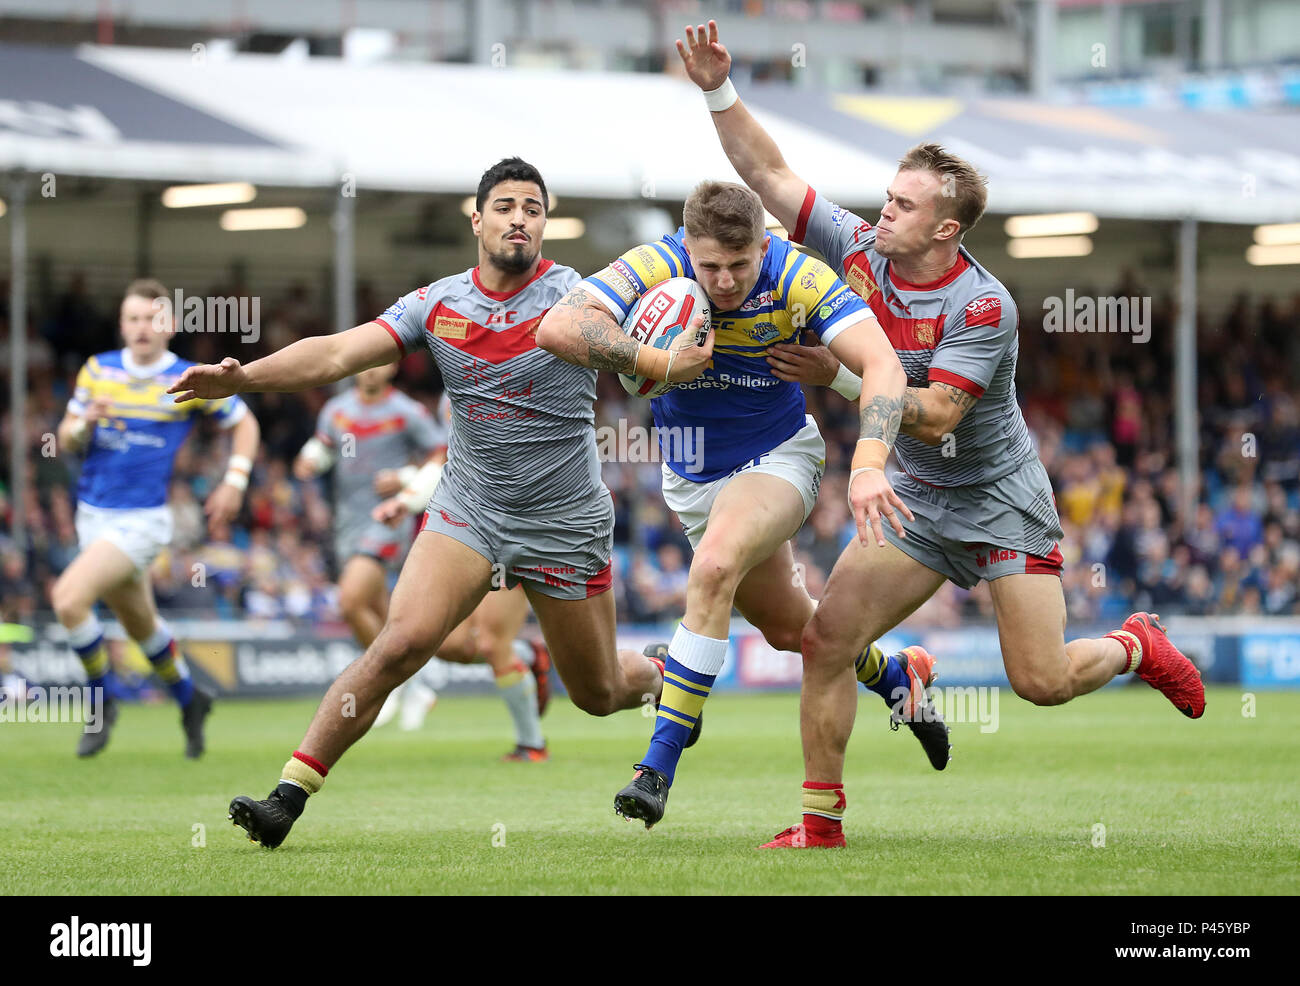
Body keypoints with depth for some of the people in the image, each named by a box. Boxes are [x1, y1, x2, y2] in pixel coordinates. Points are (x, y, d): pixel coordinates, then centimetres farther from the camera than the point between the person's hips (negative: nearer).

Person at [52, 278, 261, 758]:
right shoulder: (97, 371, 3)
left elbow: (244, 424, 7)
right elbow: (66, 439, 9)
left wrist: (234, 483, -3)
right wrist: (84, 423, -14)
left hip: (142, 520, -5)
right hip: (93, 515, 5)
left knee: (69, 597, -23)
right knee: (140, 624, 18)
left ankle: (102, 698, -3)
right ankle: (189, 700, 41)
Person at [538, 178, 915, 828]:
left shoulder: (798, 279, -25)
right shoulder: (655, 268, -23)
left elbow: (883, 366, -32)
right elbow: (558, 325, -33)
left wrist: (869, 465, -47)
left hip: (779, 454, -3)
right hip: (693, 475, 3)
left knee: (715, 567, -30)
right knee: (785, 626, 15)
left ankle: (660, 763, -26)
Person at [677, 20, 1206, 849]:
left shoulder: (983, 306, -23)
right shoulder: (858, 250, -7)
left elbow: (937, 416, -28)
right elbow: (769, 173, -5)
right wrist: (719, 90, -16)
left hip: (1001, 496, -5)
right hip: (915, 498, 5)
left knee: (1041, 680, -8)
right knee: (826, 640, -10)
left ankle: (1135, 647, 27)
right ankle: (821, 820, -1)